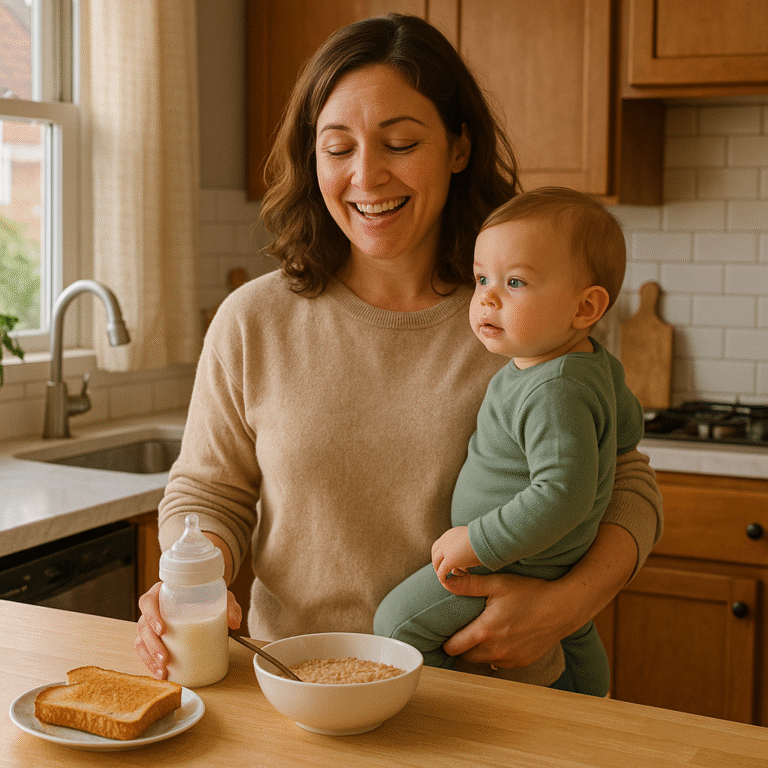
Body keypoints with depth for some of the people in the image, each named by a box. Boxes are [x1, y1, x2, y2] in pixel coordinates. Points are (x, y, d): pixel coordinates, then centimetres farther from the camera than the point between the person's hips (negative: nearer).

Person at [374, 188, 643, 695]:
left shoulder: (555, 393, -34)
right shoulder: (597, 364, -2)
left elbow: (564, 495, -40)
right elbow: (629, 428, 14)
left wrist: (478, 542, -33)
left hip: (516, 563, -10)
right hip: (568, 560, 10)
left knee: (398, 622, -3)